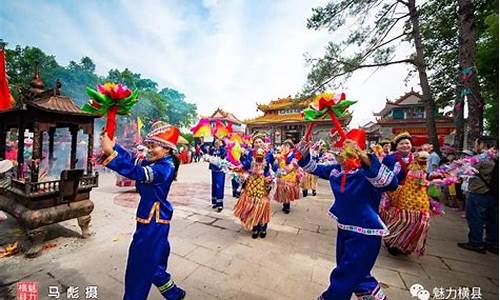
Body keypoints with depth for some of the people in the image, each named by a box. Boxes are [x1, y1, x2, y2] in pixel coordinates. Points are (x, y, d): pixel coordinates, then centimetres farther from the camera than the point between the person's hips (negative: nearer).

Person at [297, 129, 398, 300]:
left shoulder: (367, 173, -26)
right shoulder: (335, 169, -6)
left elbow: (391, 184, -45)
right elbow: (314, 168, 6)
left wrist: (365, 159, -57)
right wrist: (304, 156, -12)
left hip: (365, 234, -7)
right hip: (344, 229, 8)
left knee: (343, 279, 12)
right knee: (352, 272, 30)